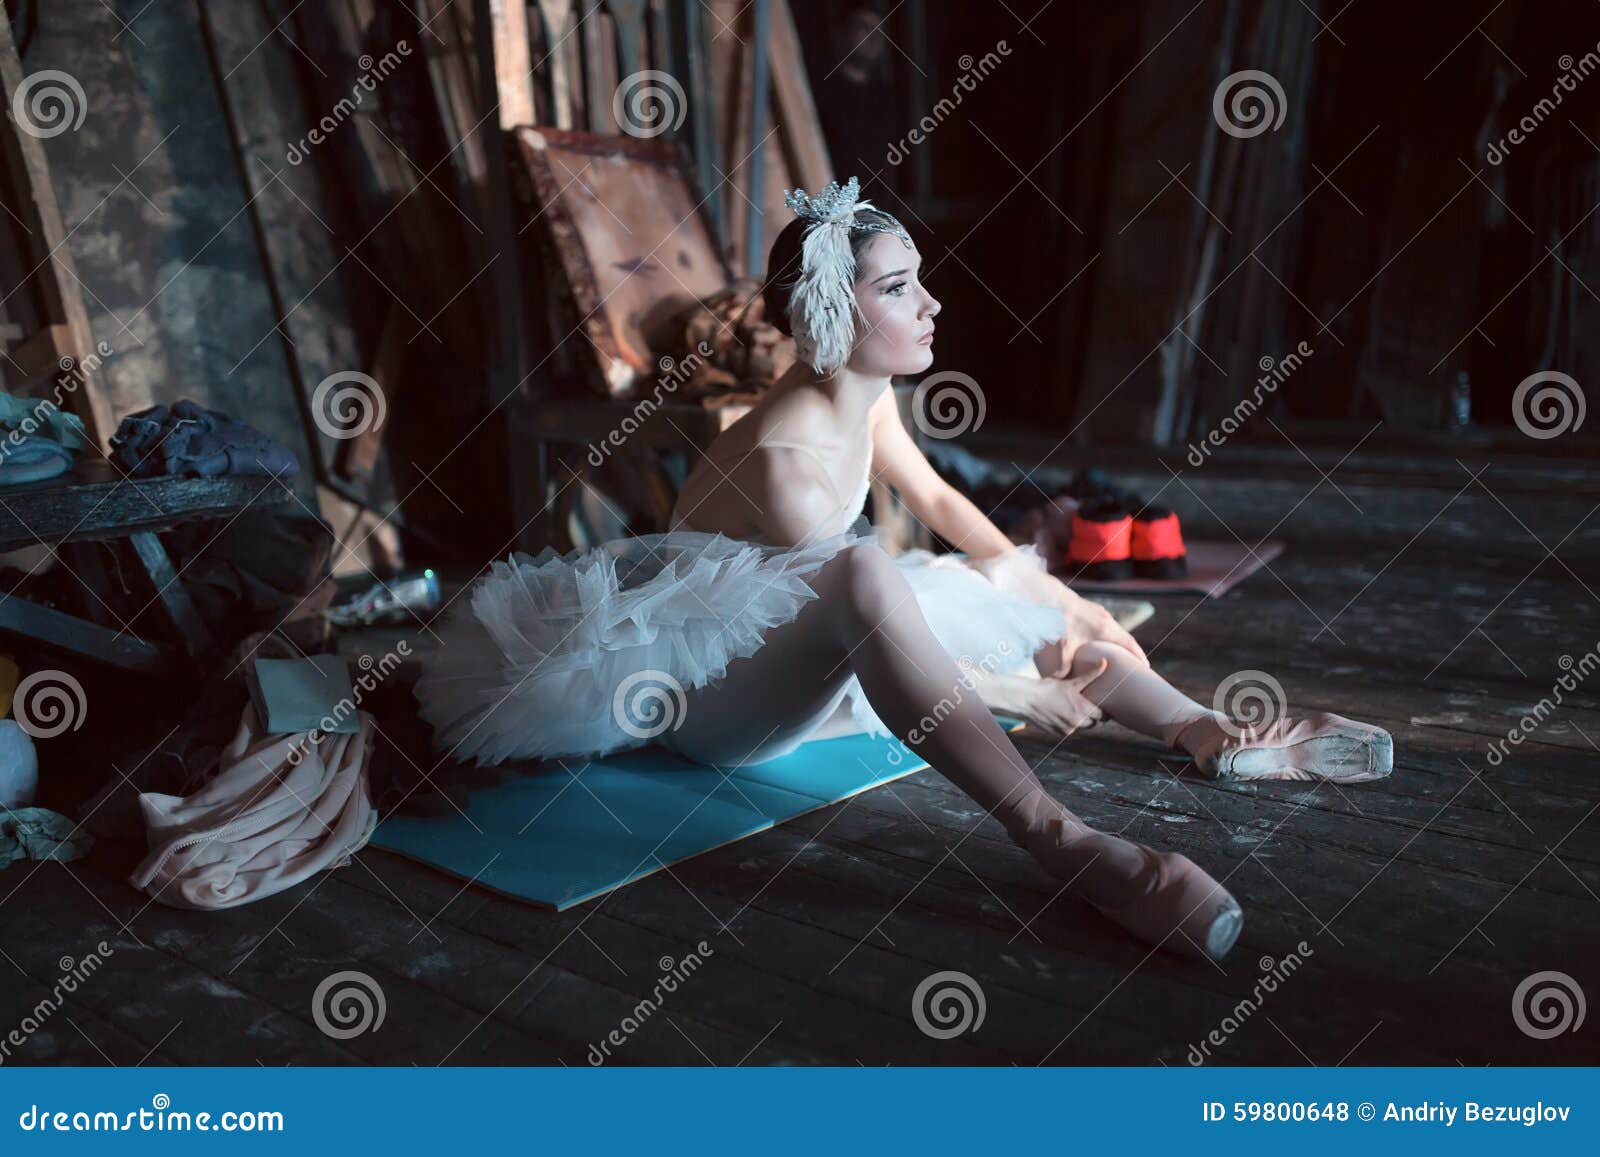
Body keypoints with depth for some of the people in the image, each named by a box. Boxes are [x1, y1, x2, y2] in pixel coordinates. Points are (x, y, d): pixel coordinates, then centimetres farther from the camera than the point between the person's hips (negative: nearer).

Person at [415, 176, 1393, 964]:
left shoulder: (871, 397, -2)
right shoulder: (786, 459, -29)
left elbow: (938, 500, 13)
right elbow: (848, 594, -22)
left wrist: (1056, 600, 6)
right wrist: (1013, 691, -14)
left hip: (793, 663, 10)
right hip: (701, 687, -10)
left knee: (1019, 607, 9)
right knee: (866, 572, -41)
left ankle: (1209, 733, 8)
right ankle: (1063, 843, -51)